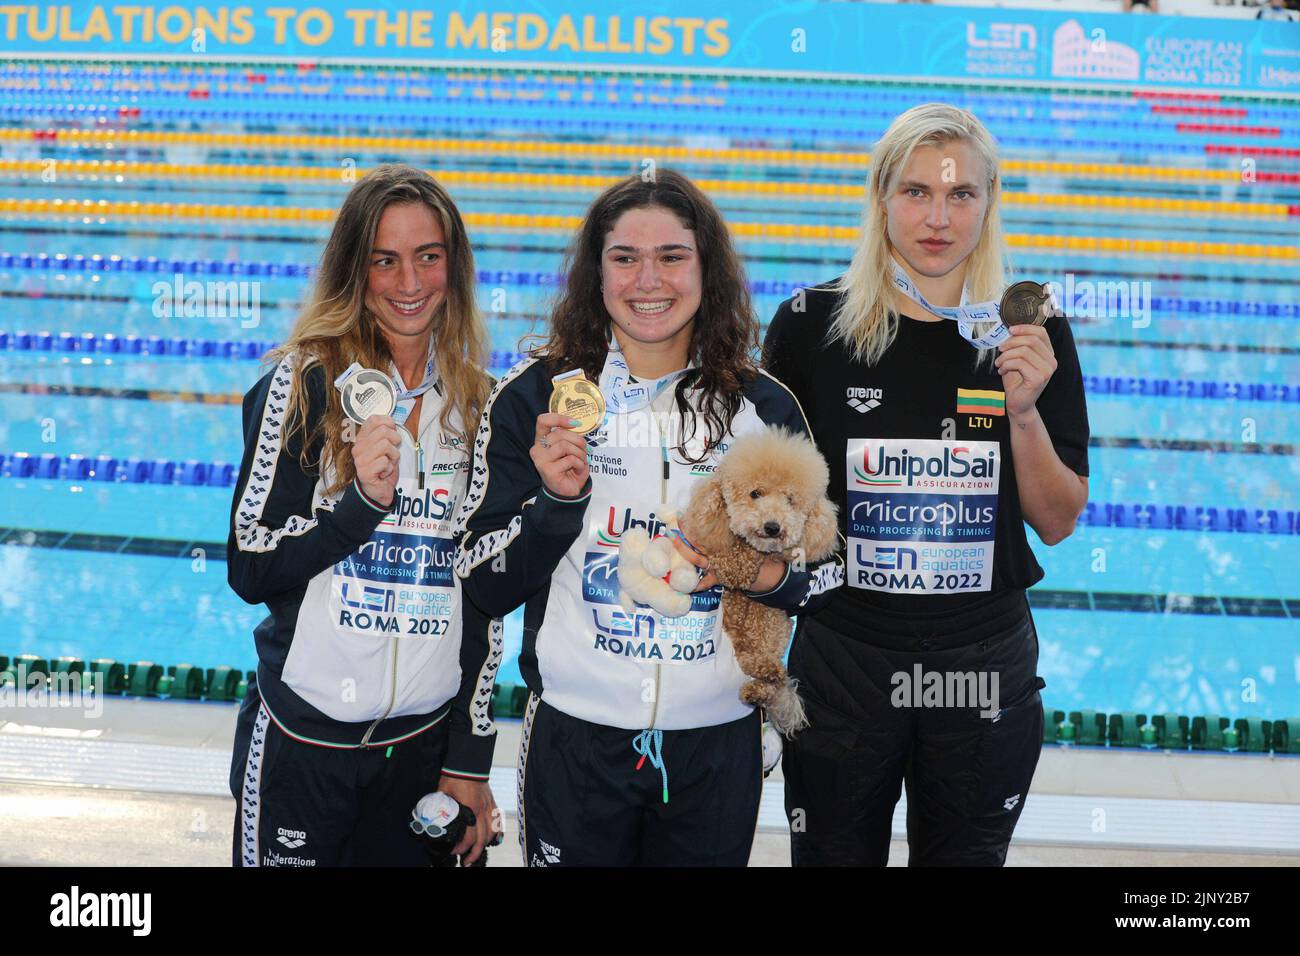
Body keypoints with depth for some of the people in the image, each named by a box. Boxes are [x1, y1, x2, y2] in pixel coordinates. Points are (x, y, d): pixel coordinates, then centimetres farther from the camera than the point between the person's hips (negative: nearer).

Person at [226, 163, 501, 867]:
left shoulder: (479, 404, 2)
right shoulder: (303, 384, -8)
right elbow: (249, 570, -10)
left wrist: (470, 759, 5)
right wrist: (364, 500, -25)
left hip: (426, 739, 3)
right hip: (303, 737, -3)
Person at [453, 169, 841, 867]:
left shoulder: (764, 406, 1)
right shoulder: (536, 396, -4)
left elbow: (821, 571, 10)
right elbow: (483, 587, -4)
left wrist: (773, 574, -11)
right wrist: (557, 501, -19)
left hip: (719, 746, 2)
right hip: (574, 739, -1)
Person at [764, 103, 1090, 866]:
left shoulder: (1033, 334, -4)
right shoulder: (811, 325, -8)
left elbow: (1058, 524, -1)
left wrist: (1025, 411, -16)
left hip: (985, 673, 1)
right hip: (841, 660, -1)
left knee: (966, 854, 19)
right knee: (834, 854, 14)